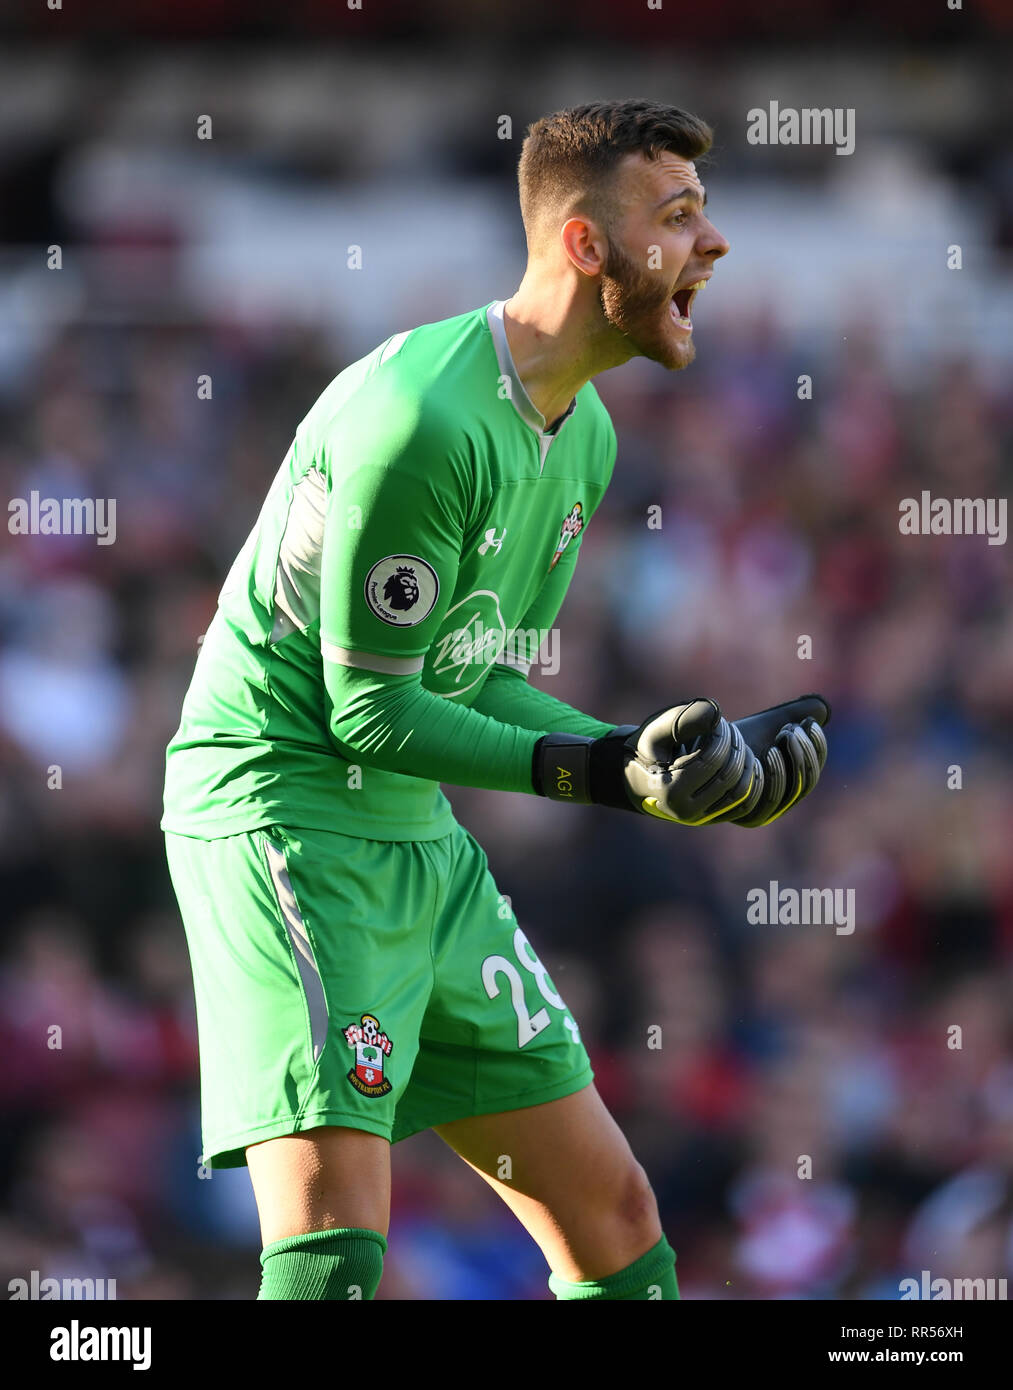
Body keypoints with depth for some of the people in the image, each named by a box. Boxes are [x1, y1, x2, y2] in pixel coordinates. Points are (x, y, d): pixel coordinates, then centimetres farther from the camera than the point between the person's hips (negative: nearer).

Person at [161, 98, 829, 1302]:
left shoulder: (583, 434, 9)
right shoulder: (424, 421, -21)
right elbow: (369, 709, -19)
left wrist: (686, 761, 2)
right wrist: (604, 773, -23)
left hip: (421, 840, 10)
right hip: (284, 807, -10)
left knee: (614, 1218, 9)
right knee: (334, 1239, -23)